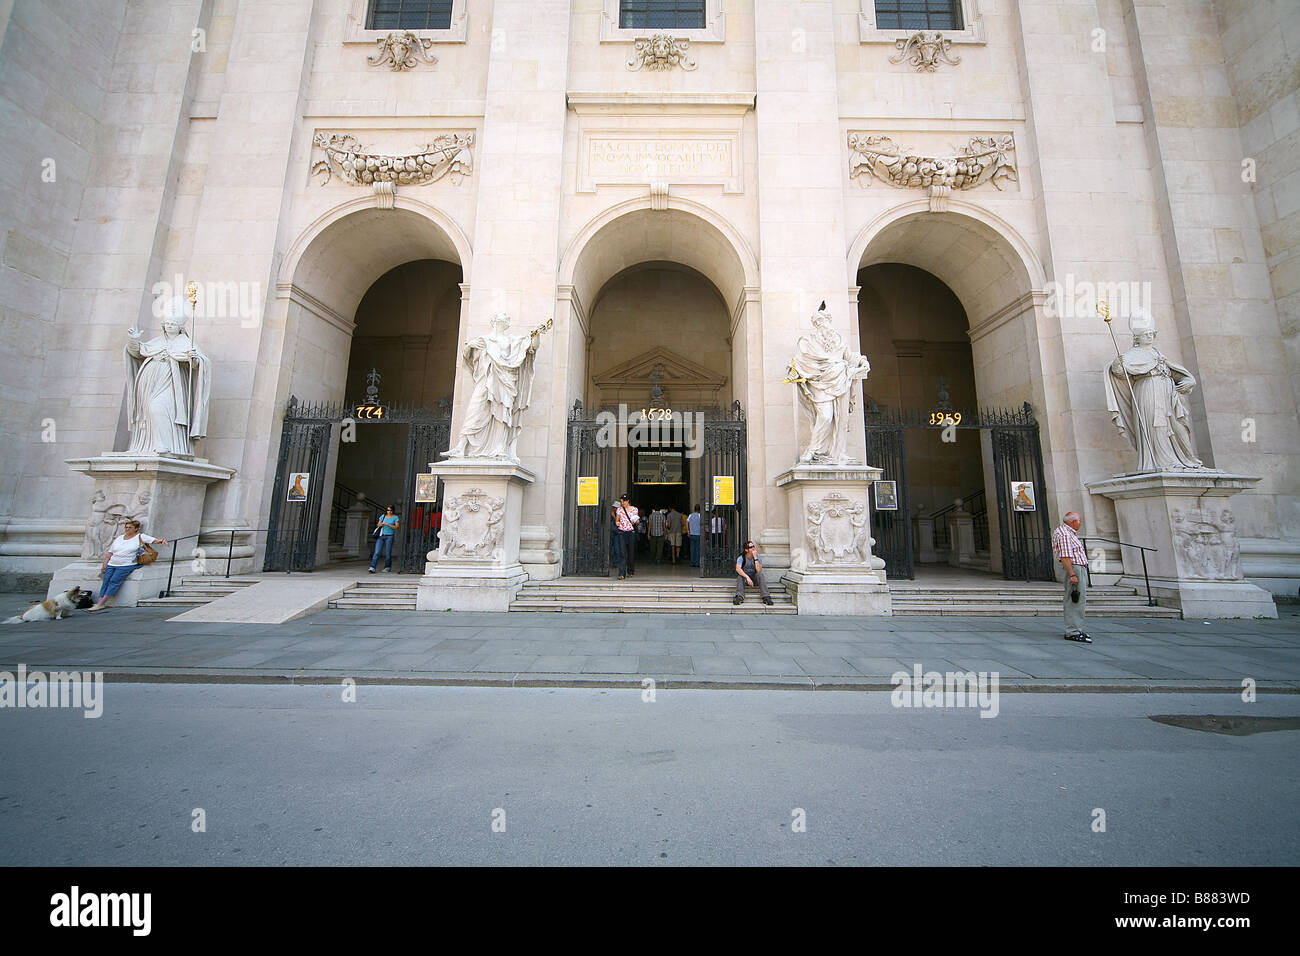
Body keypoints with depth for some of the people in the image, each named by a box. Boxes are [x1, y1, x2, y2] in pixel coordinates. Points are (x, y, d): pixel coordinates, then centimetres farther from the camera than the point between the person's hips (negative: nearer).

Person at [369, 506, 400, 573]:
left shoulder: (395, 517, 3)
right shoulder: (383, 516, 13)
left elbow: (396, 527, -6)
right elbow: (378, 525, 16)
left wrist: (388, 524, -15)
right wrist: (380, 524, -7)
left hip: (389, 536, -3)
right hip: (381, 536, 3)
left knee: (388, 553, 1)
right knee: (377, 552, -8)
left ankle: (387, 567, 16)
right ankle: (372, 567, -12)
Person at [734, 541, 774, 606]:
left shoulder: (758, 558, -7)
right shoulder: (741, 558, -12)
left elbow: (759, 571, -24)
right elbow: (738, 569, -31)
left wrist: (755, 558, -28)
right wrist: (747, 577, -44)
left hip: (755, 579, 1)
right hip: (744, 579, -1)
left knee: (760, 574, -30)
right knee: (740, 575, -32)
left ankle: (766, 597, -37)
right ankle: (740, 597, -45)